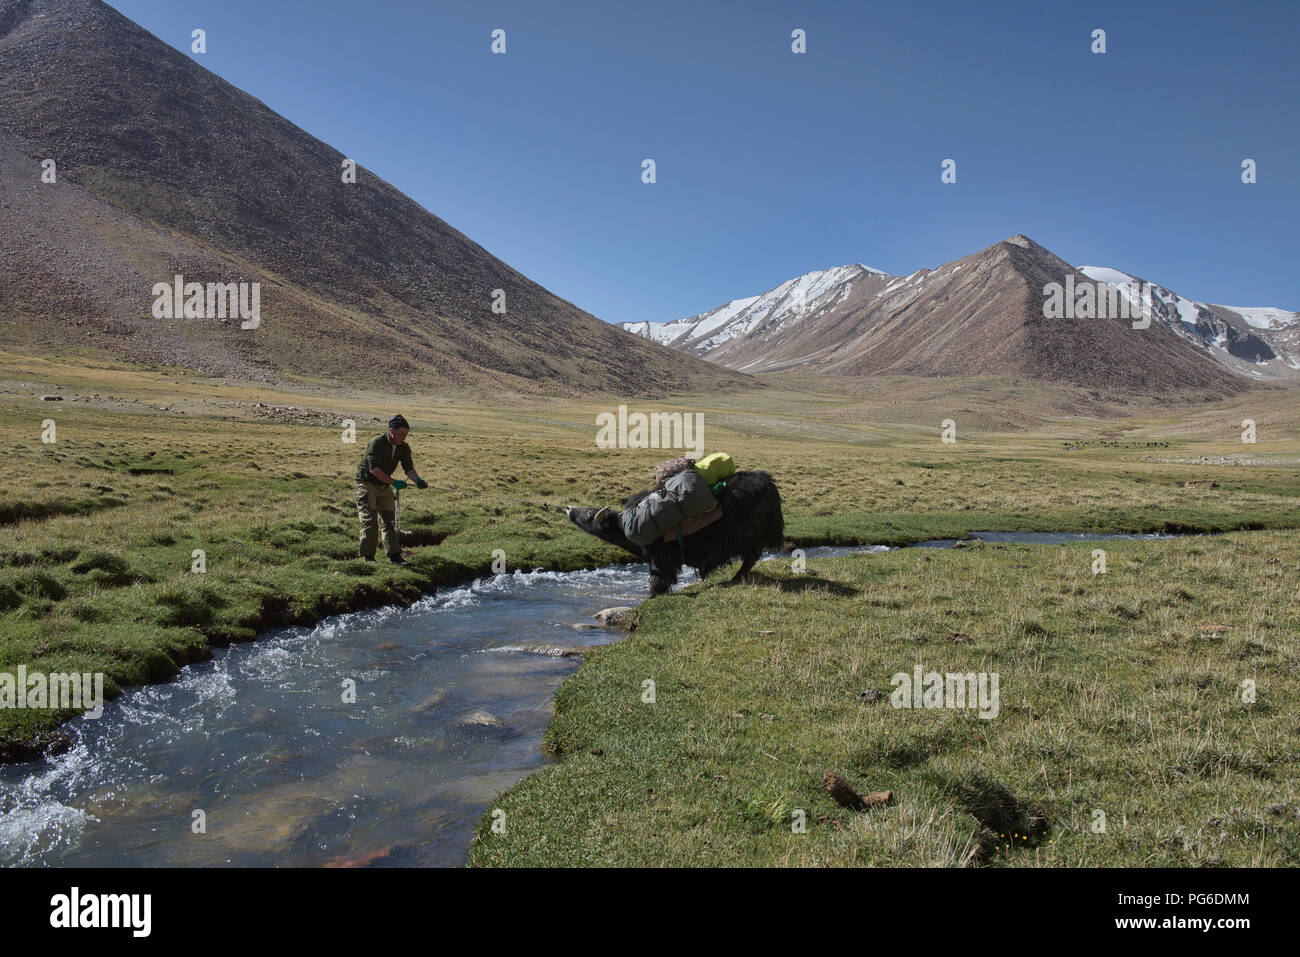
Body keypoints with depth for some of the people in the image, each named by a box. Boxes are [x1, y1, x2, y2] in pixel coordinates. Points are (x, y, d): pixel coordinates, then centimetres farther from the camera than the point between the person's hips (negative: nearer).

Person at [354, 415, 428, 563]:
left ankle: (394, 555, 7)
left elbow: (409, 468, -8)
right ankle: (368, 556, 1)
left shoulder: (404, 448, -4)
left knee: (390, 519, 4)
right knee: (370, 520, -8)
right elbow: (374, 469, -27)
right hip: (367, 483, -6)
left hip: (385, 485, 6)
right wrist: (393, 482, -33)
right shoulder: (377, 442, -23)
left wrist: (418, 480, -30)